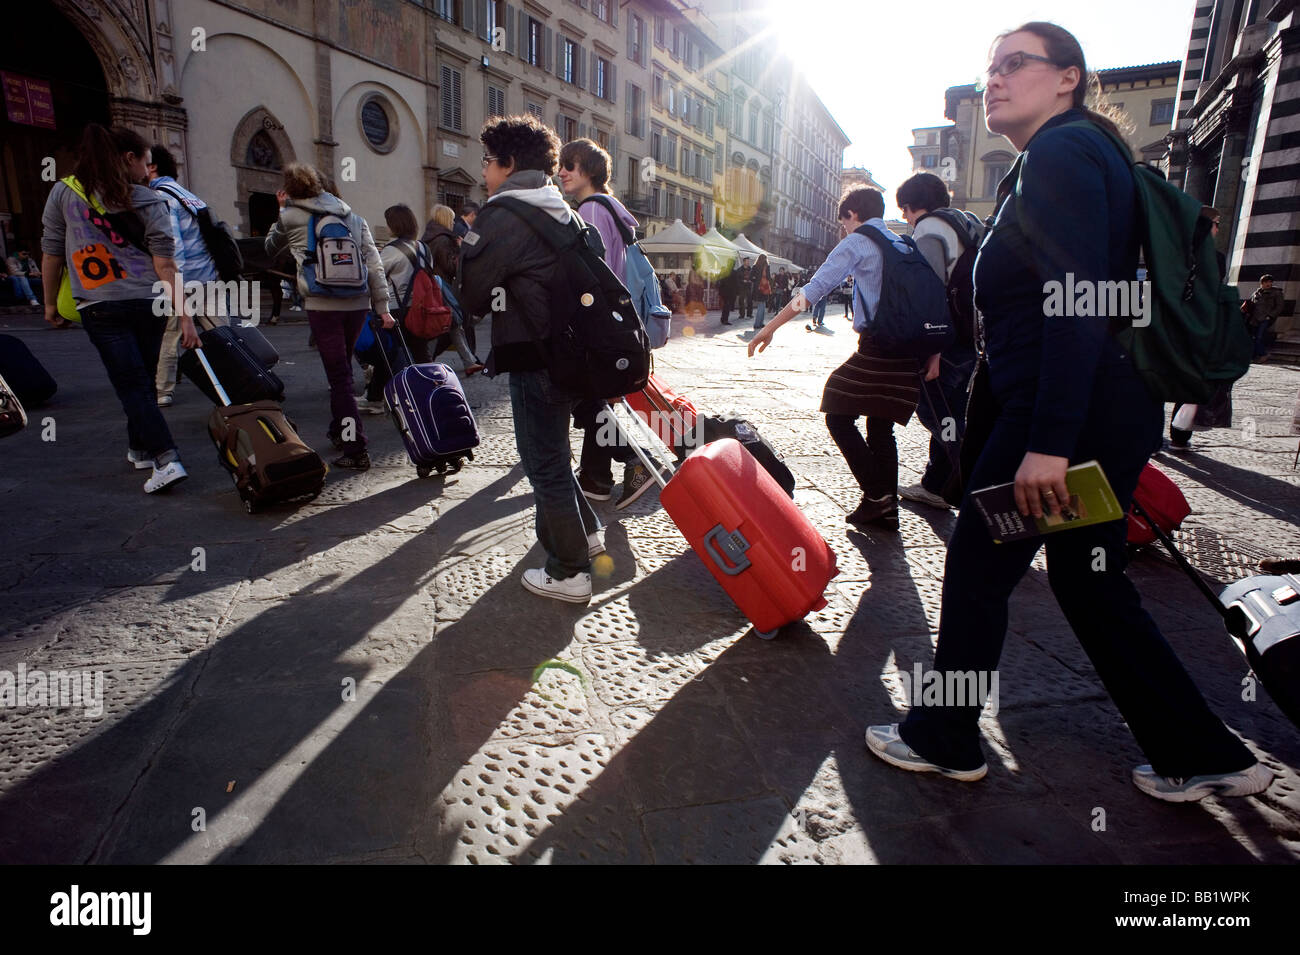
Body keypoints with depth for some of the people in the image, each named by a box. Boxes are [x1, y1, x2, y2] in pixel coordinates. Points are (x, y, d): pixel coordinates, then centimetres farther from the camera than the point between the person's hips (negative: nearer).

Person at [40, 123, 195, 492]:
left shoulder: (64, 192, 4)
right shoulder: (149, 201, 1)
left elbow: (51, 253, 8)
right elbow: (165, 265, -6)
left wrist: (50, 302, 20)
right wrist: (184, 316, -7)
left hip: (101, 308, -1)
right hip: (149, 305, 1)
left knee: (132, 386, -3)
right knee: (144, 381, 14)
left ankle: (167, 460, -15)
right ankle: (140, 450, 27)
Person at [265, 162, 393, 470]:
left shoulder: (290, 217, 5)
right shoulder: (354, 218, 14)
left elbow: (270, 248, 23)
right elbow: (374, 264, 6)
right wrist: (382, 307, 6)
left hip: (322, 305, -4)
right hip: (357, 303, 4)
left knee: (339, 376, -3)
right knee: (343, 369, 20)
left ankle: (355, 449, -9)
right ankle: (339, 431, 33)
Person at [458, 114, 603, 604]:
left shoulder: (504, 213, -11)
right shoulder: (560, 210, 14)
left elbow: (473, 295, -8)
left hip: (533, 357, -8)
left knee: (544, 461, 0)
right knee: (551, 450, 23)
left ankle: (569, 571, 8)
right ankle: (584, 531, 36)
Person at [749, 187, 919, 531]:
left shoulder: (856, 243, 0)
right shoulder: (904, 245, 20)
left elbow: (814, 289, -7)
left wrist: (770, 328, -5)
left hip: (876, 347, -7)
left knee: (839, 416, 4)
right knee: (881, 428, 13)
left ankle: (876, 494, -4)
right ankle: (887, 509, 13)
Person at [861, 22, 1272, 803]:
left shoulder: (1059, 154, -9)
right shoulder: (1076, 155, 22)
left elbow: (1078, 301, -22)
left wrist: (1047, 442, -27)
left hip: (1073, 414, -10)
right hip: (1106, 410, 10)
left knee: (977, 566, 3)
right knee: (1090, 582, 17)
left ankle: (943, 741, 20)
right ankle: (1204, 755, 27)